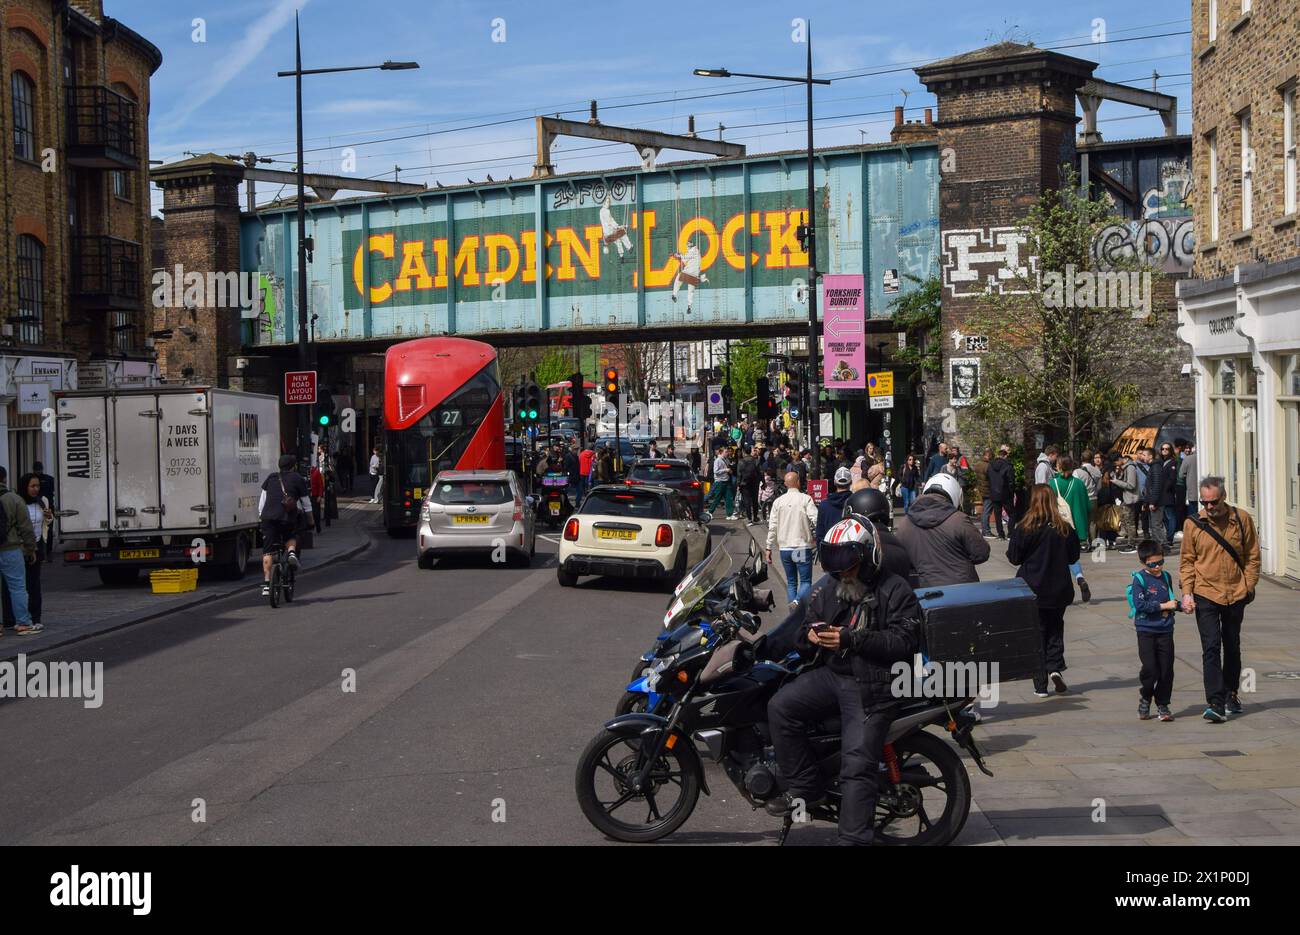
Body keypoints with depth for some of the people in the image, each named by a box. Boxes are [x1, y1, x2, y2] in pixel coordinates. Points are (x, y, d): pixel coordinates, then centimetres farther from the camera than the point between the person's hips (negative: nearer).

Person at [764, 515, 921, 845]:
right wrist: (810, 634, -5)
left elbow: (906, 642, -13)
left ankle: (854, 839, -10)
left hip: (872, 685, -6)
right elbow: (803, 627, 22)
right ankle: (804, 786, -7)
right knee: (780, 706, -18)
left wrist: (851, 639, -21)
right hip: (830, 674, 6)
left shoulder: (895, 591, -1)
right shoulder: (829, 594, 19)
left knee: (856, 768, -13)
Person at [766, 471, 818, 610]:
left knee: (791, 582, 14)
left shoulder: (778, 501, 5)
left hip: (784, 548, 4)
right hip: (803, 547, -4)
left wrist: (769, 548, 10)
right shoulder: (805, 499, -7)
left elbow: (772, 527, 4)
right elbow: (816, 520, -15)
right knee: (806, 581, 0)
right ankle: (797, 601, -27)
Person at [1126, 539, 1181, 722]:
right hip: (1146, 631, -4)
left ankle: (1162, 705, 15)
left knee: (1166, 670, 3)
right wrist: (1163, 606, -14)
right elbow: (1140, 605, -16)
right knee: (1150, 669, -8)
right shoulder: (1139, 579, -7)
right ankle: (1145, 697, 19)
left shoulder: (1166, 577, 9)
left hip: (1165, 631, 4)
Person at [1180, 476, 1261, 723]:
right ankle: (1216, 703, -14)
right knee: (1211, 647, -11)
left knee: (1232, 648, 15)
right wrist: (1187, 592, -5)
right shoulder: (1193, 524, -2)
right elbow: (1187, 561, 4)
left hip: (1235, 595, 2)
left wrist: (1249, 587, -2)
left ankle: (1230, 695, 32)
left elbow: (1252, 557, 5)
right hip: (1206, 595, -2)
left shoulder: (1242, 519, -1)